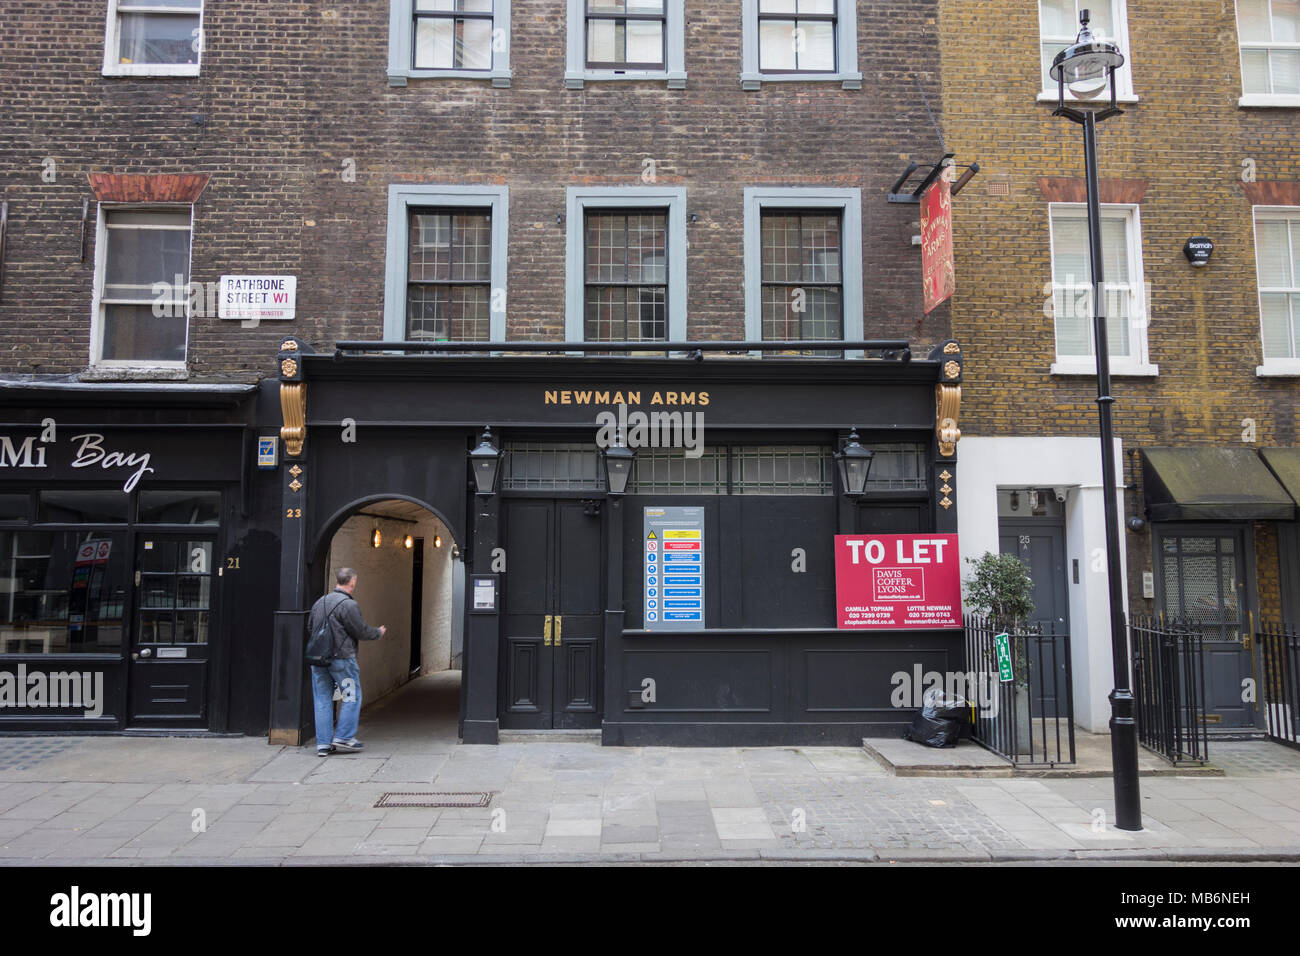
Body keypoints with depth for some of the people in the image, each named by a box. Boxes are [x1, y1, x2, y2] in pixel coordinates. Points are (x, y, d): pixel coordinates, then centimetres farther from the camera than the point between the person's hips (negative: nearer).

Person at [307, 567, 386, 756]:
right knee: (352, 697, 8)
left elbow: (310, 628, 18)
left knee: (322, 700, 10)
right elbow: (362, 631, -11)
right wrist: (379, 632, 8)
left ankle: (323, 744, 12)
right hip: (342, 658, -7)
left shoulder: (320, 602, 9)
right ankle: (344, 737, 8)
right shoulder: (349, 605, -15)